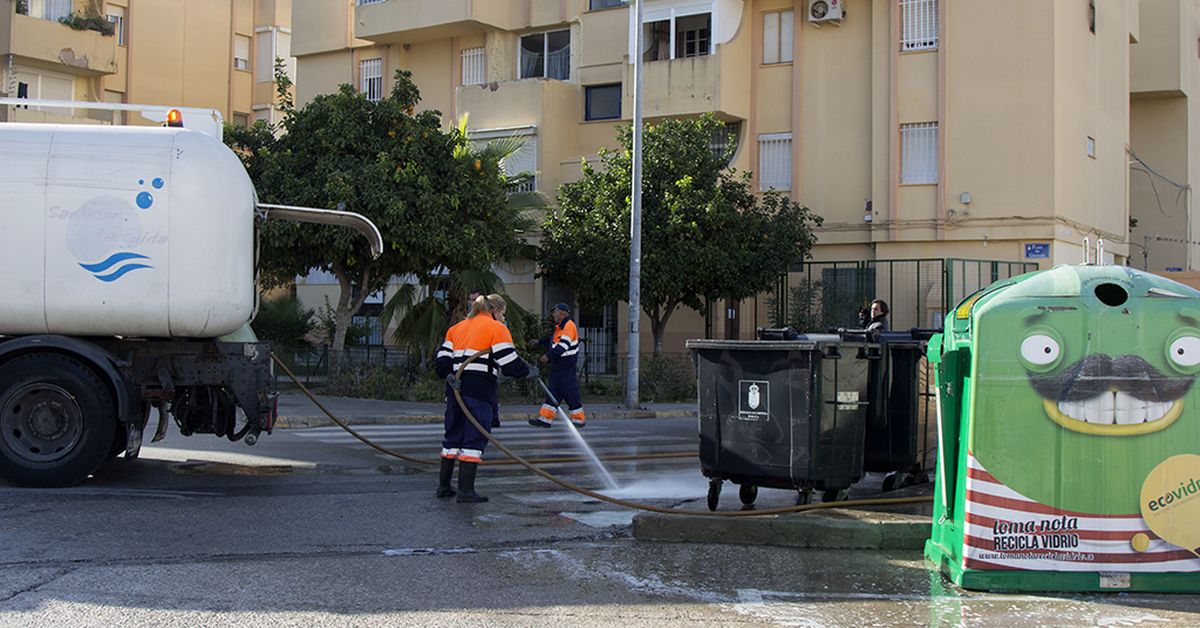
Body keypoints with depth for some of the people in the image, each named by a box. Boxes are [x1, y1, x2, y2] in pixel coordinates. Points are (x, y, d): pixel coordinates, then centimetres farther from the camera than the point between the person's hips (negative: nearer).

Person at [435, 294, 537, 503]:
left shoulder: (457, 328, 21)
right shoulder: (496, 328, 0)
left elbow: (442, 360, 10)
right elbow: (510, 364, -6)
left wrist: (449, 375, -2)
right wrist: (529, 371, 9)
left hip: (456, 389, 7)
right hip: (480, 389, -7)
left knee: (453, 436, 15)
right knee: (475, 438, -4)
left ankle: (444, 485, 19)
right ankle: (466, 490, -7)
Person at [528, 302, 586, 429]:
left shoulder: (569, 327, -16)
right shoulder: (560, 327, 16)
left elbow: (562, 346, -24)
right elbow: (553, 340, 33)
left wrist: (548, 356, -21)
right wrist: (540, 342, 35)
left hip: (566, 367, -10)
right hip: (557, 366, 10)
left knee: (570, 393, -5)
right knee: (553, 392, 7)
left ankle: (578, 419, 4)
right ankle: (545, 419, 7)